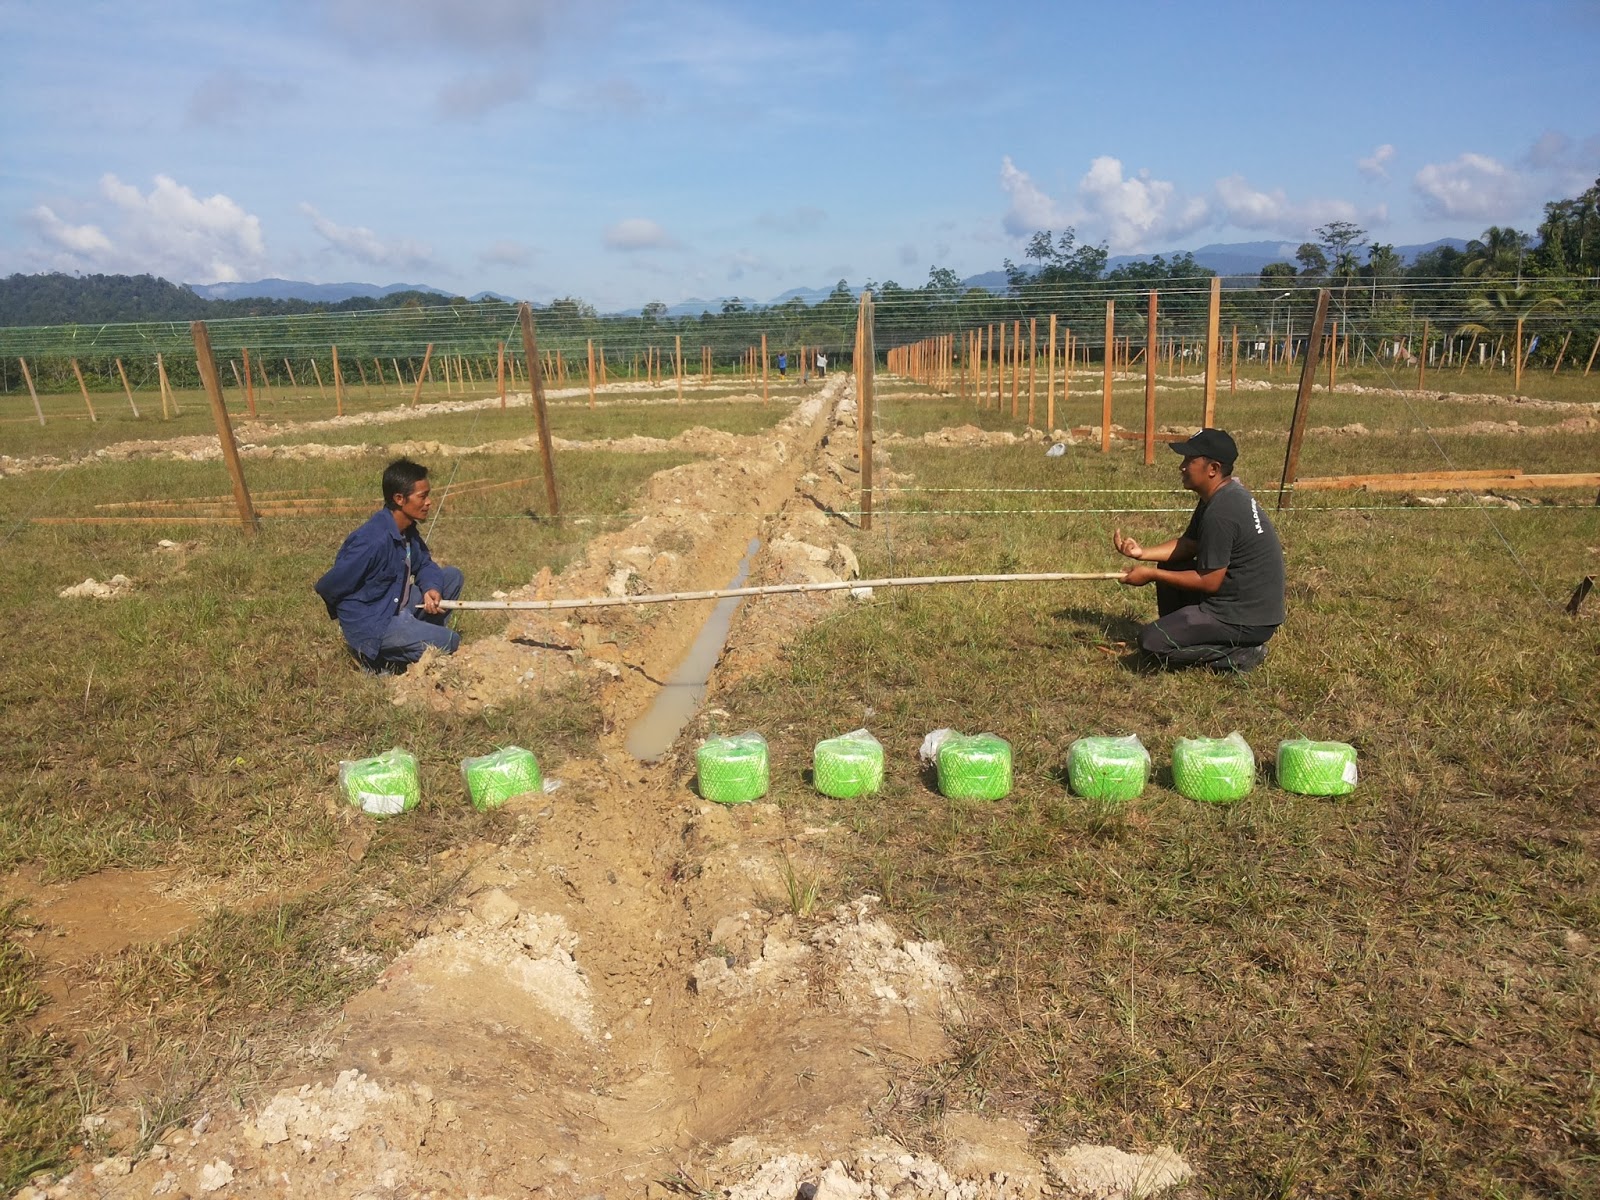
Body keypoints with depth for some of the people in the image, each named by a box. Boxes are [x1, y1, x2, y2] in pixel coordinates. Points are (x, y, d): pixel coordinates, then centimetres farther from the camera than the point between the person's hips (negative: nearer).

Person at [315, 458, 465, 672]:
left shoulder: (407, 530, -3)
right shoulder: (373, 541, -28)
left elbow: (424, 564, 9)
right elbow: (326, 588, -22)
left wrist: (431, 588, -14)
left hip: (398, 608, 9)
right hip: (372, 627, -9)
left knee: (453, 576, 5)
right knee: (451, 643, -12)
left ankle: (424, 636, 8)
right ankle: (379, 659, 0)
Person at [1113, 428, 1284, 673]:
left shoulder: (1220, 512, -26)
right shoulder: (1223, 494, 5)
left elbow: (1209, 582, -21)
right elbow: (1188, 544, 12)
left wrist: (1152, 575, -13)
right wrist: (1142, 553, -2)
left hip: (1248, 620, -10)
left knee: (1151, 641, -14)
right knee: (1169, 566, 17)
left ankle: (1240, 653, -4)